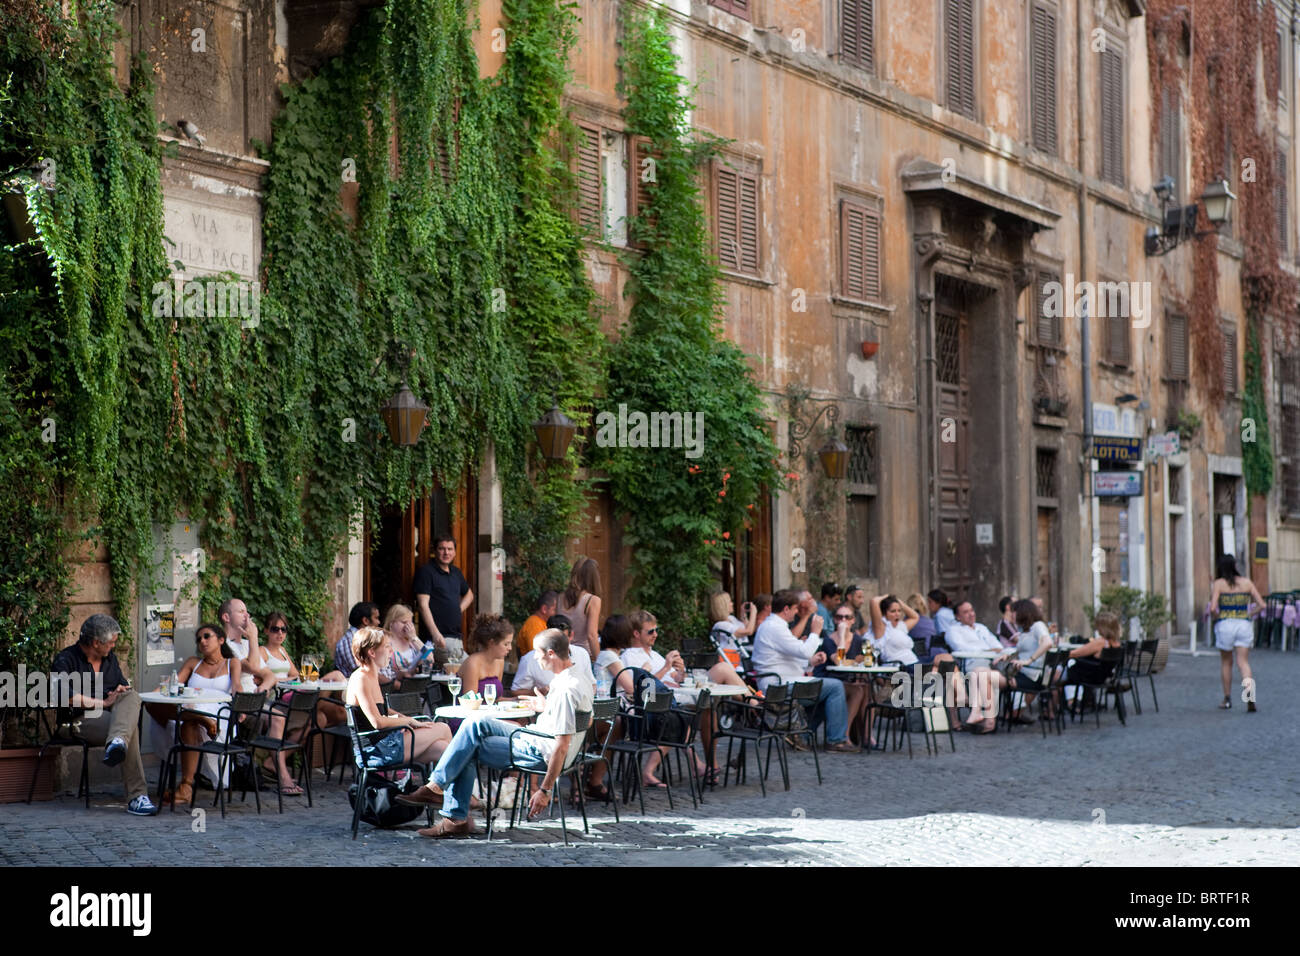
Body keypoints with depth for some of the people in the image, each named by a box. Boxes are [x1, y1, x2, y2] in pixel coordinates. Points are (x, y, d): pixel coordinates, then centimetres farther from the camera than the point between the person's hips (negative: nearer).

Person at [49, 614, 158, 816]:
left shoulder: (110, 658, 22)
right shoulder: (66, 660, -2)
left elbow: (124, 686, 26)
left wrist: (121, 691, -1)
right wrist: (103, 703, -15)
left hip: (111, 715, 7)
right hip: (82, 720, -6)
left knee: (132, 696, -29)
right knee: (131, 728, -35)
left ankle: (117, 742, -59)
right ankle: (137, 797, -44)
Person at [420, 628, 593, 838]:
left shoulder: (566, 690, -26)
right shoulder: (580, 677, 5)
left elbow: (562, 746, -27)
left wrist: (545, 791, -26)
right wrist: (546, 708, 27)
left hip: (539, 753, -10)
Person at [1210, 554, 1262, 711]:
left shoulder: (1219, 583, -3)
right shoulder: (1247, 582, 4)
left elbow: (1213, 608, -13)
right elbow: (1262, 605, 2)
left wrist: (1212, 614, 8)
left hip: (1225, 625, -1)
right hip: (1244, 625, 1)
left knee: (1226, 662, 15)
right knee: (1243, 661, 0)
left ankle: (1227, 699, 21)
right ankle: (1248, 683, -31)